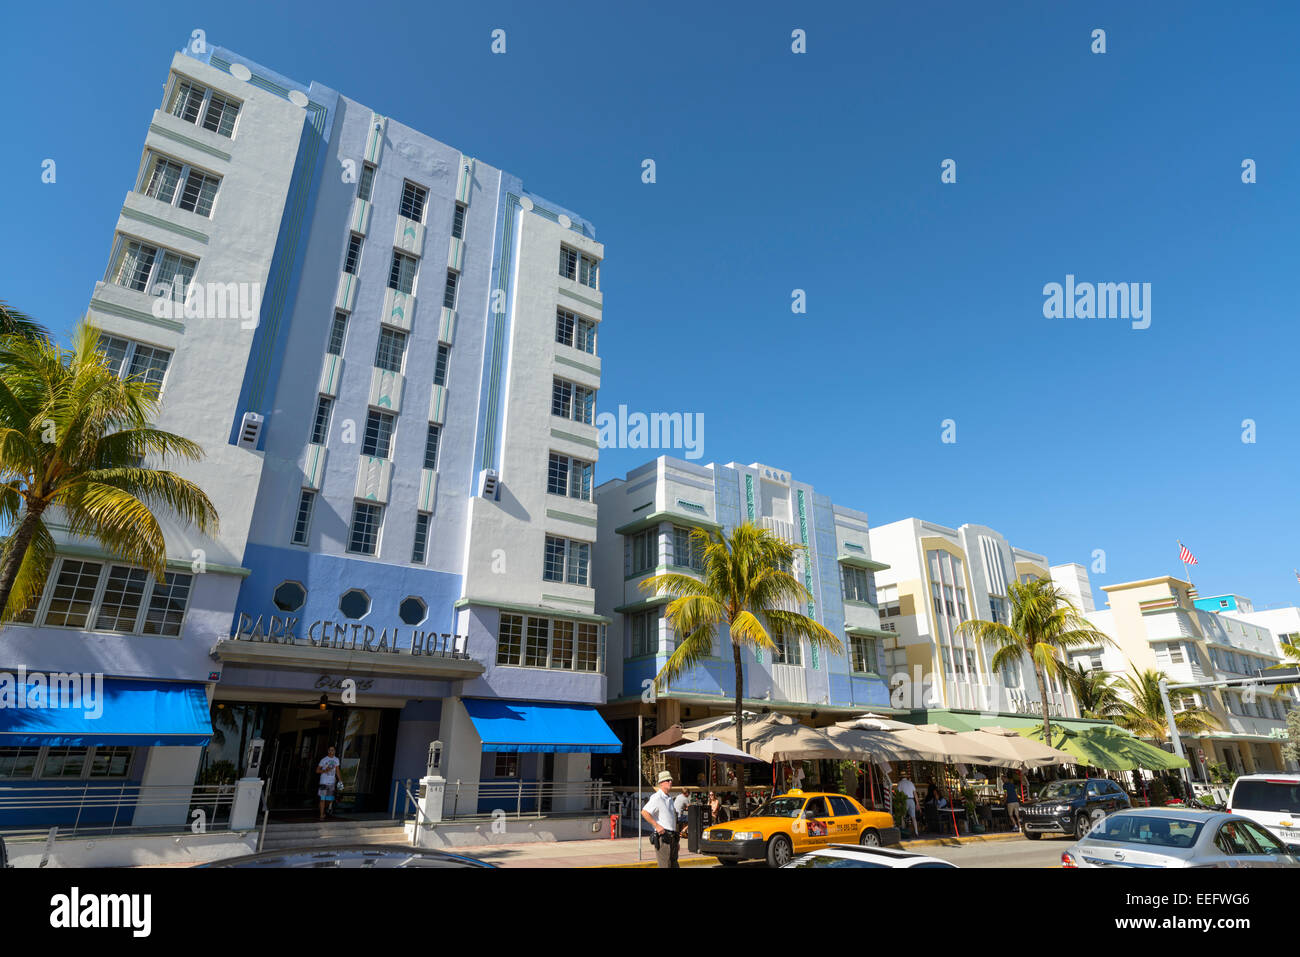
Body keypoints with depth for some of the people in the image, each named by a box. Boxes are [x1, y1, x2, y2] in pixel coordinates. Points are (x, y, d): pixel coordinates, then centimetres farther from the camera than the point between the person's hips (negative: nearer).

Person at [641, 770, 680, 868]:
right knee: (665, 865, -8)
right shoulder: (657, 798, -12)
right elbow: (644, 812, -24)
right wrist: (657, 826, -25)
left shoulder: (669, 799, 18)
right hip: (663, 836, -9)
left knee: (674, 864, 12)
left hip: (672, 837, 9)